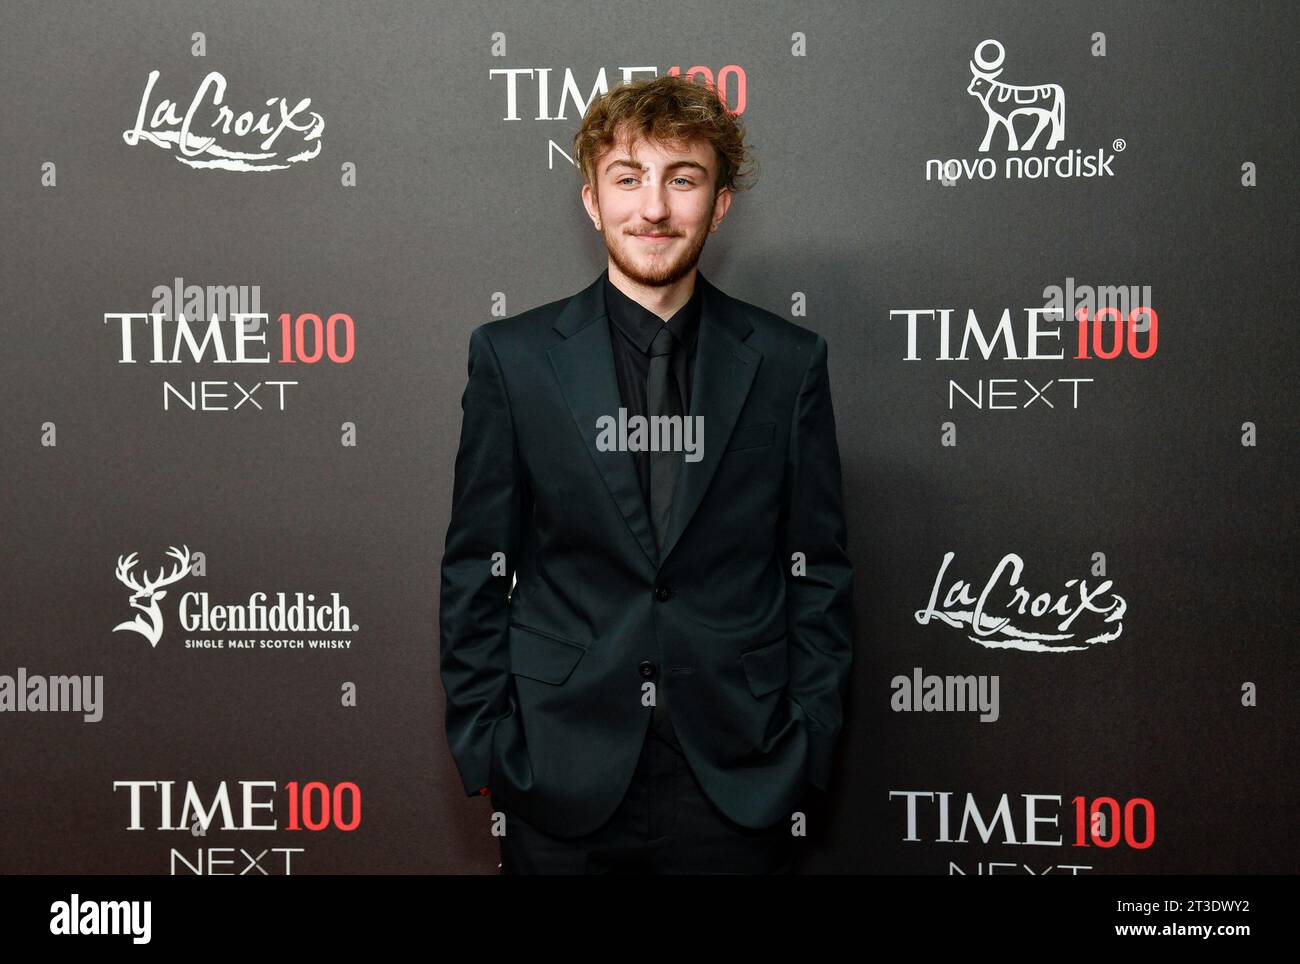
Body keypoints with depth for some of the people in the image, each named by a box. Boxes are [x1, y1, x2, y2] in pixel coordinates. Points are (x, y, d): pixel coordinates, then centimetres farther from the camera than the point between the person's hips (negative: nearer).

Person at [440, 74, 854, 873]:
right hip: (563, 778, 0)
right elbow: (477, 568, 2)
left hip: (738, 780, 1)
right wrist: (482, 744, -1)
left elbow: (820, 568, 4)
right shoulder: (512, 356, 0)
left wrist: (809, 742, 0)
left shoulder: (787, 361, 1)